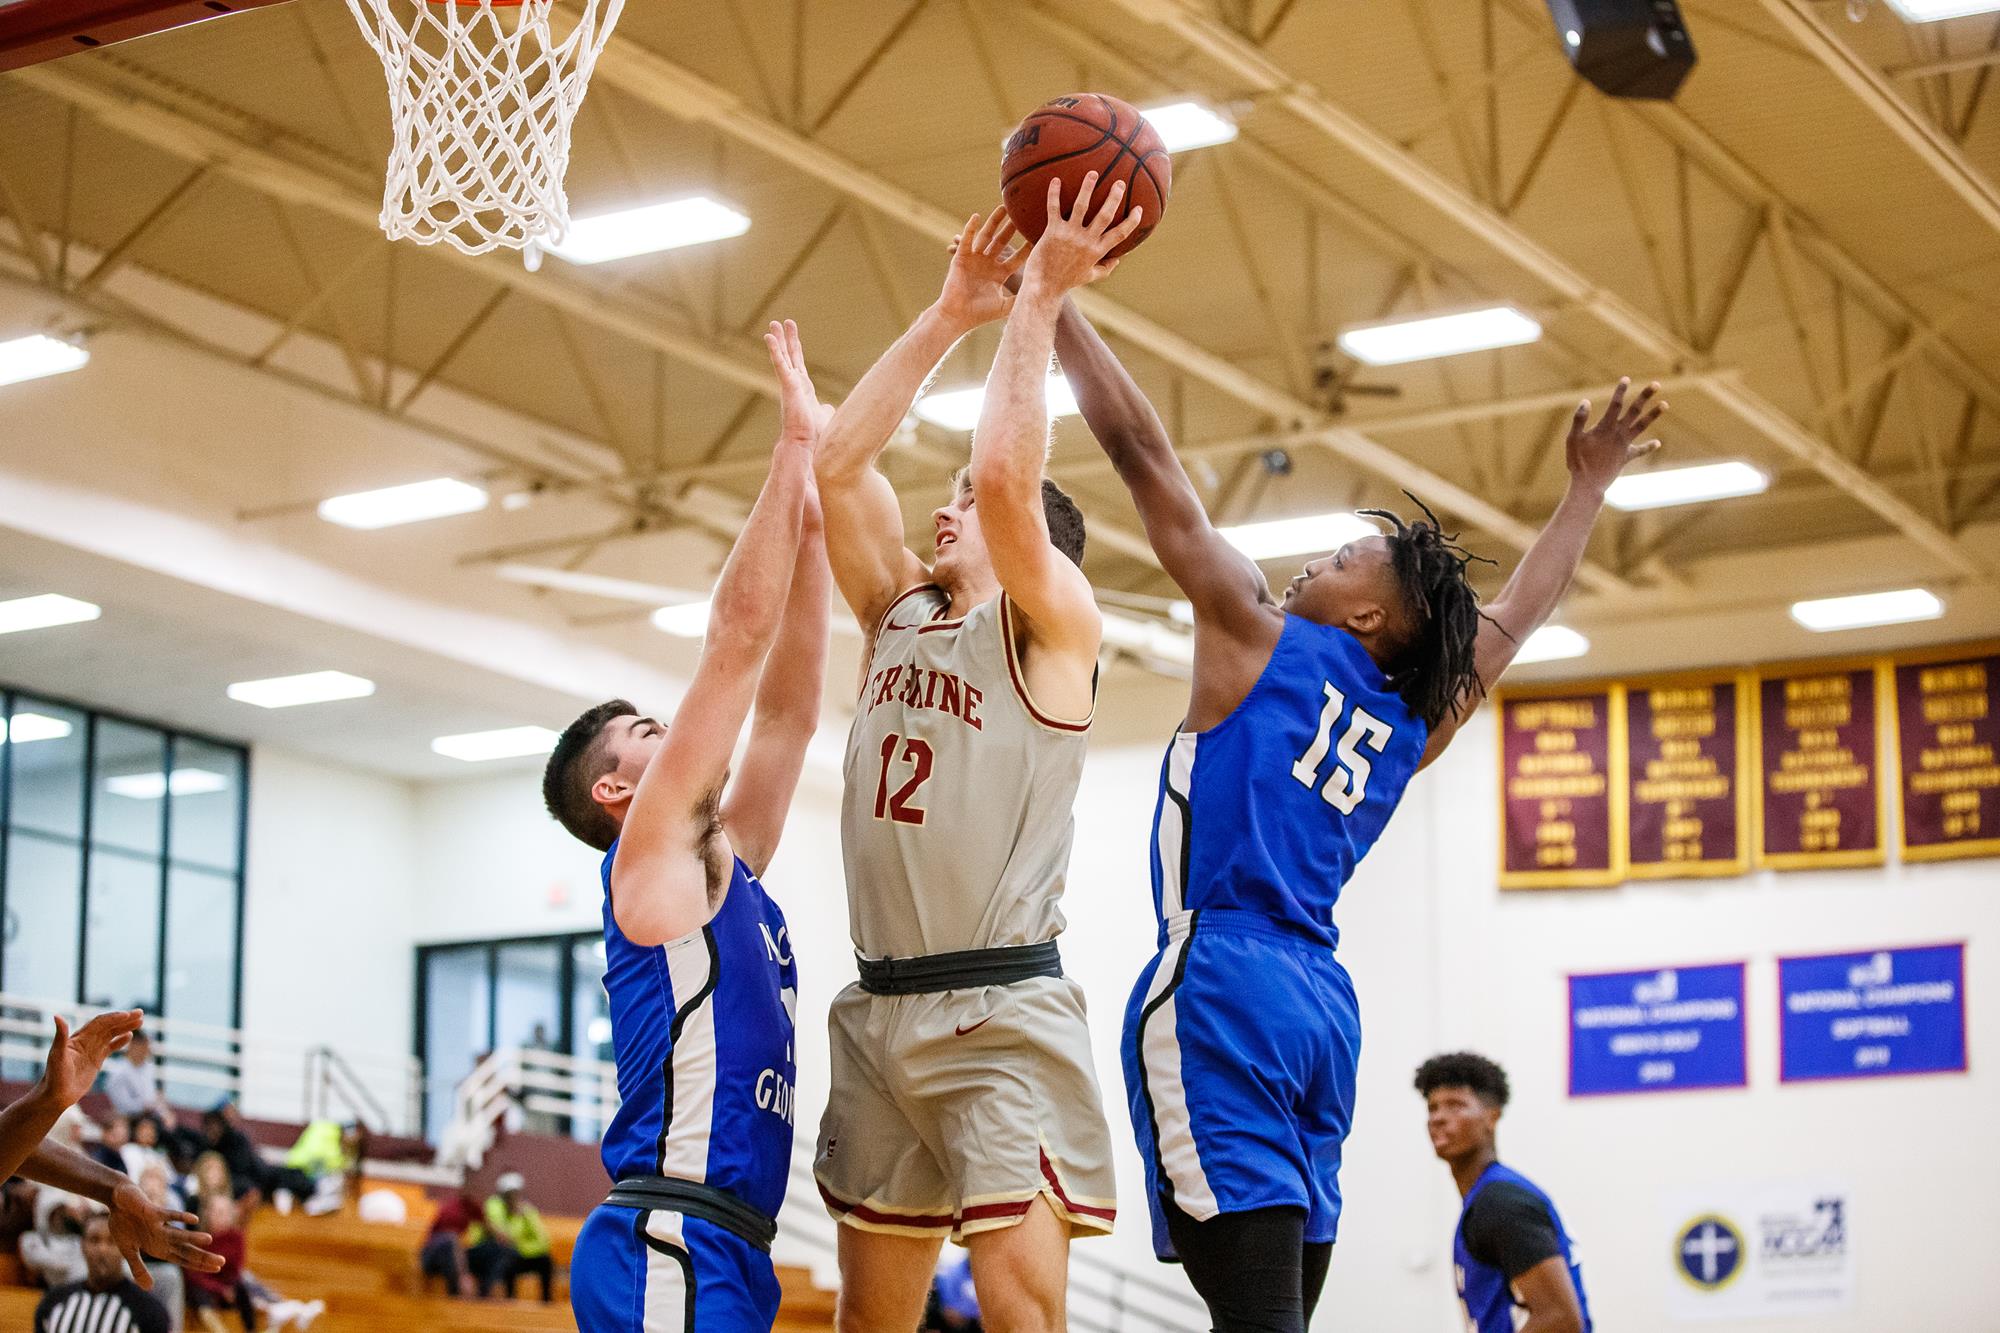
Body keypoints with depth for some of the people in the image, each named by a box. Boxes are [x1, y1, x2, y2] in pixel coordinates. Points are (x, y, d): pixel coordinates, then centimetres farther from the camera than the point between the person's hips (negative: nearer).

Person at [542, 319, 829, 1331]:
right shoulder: (651, 849, -1)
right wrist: (795, 447, -2)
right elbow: (736, 633, -4)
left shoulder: (721, 863, 22)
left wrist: (811, 522, 18)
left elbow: (786, 709, 21)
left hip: (726, 1250, 9)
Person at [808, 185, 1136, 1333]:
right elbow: (843, 464, 9)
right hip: (880, 1011, 7)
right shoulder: (899, 618, 17)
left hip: (1001, 1012, -7)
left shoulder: (1053, 627, -1)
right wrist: (952, 315, 9)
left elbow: (1004, 476, -18)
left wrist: (1038, 305, -10)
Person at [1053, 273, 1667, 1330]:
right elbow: (1516, 612, 34)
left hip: (1224, 988, -7)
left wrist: (1051, 300, 8)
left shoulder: (1258, 637, 3)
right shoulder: (1410, 728, 18)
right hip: (1320, 1005, 7)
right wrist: (1589, 488, 44)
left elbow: (1141, 450, 3)